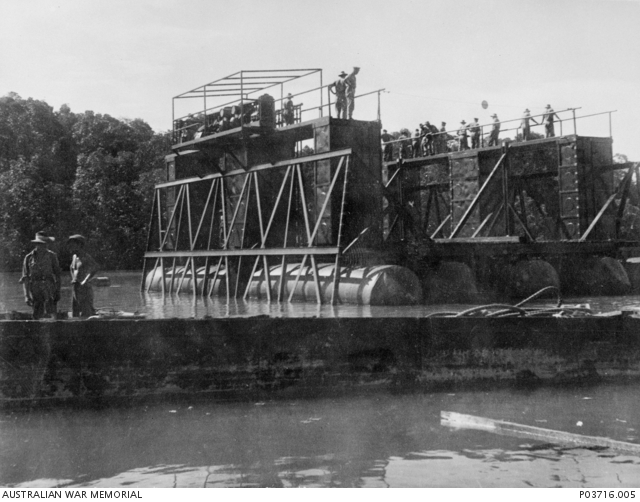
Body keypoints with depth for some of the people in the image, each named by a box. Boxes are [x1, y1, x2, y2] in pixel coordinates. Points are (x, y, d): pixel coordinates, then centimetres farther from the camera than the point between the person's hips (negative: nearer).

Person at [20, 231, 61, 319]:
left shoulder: (51, 256, 7)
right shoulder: (29, 258, 7)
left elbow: (57, 274, 10)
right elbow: (25, 278, 8)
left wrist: (58, 292, 4)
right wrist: (26, 295, 1)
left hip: (49, 286, -1)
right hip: (35, 288, 1)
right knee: (38, 315, 1)